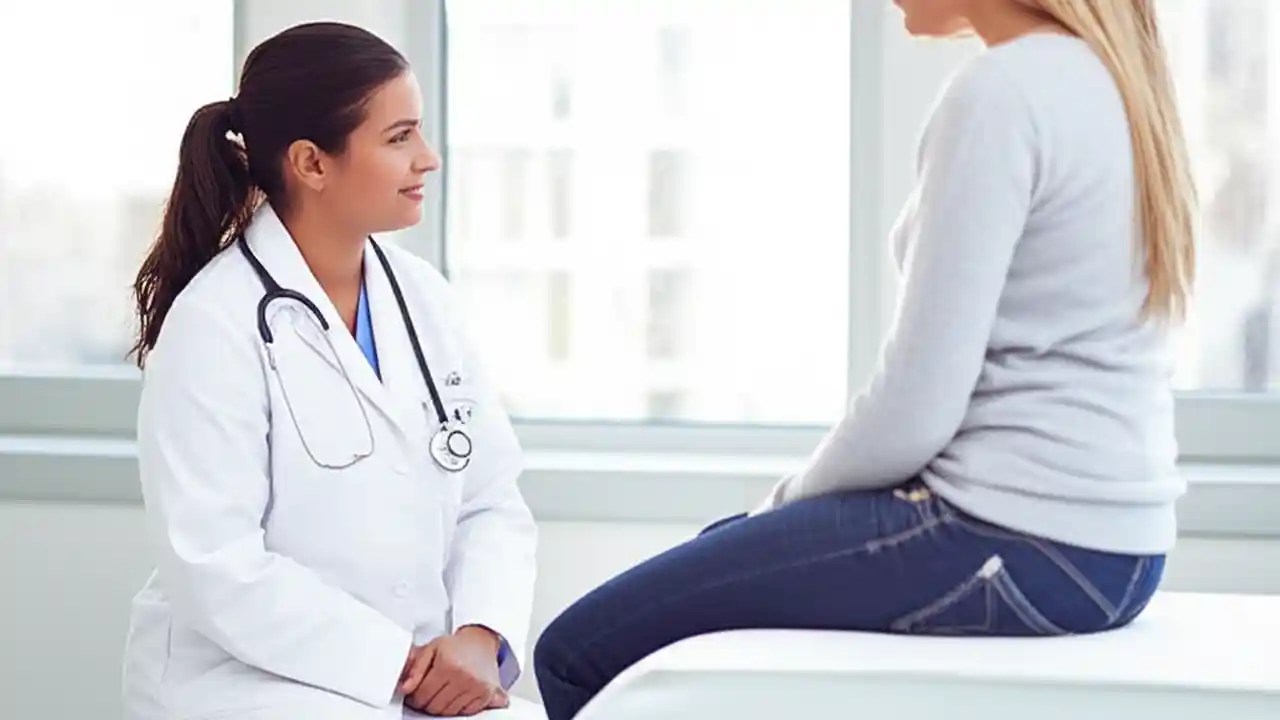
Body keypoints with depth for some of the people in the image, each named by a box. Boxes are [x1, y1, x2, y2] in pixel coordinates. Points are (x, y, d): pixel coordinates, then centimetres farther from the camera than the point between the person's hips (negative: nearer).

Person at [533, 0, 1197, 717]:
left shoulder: (1000, 93, -17)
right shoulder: (1112, 78, 11)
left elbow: (915, 410, -19)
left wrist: (792, 497, 1)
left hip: (1015, 547, -10)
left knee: (580, 652, 1)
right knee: (707, 560, 29)